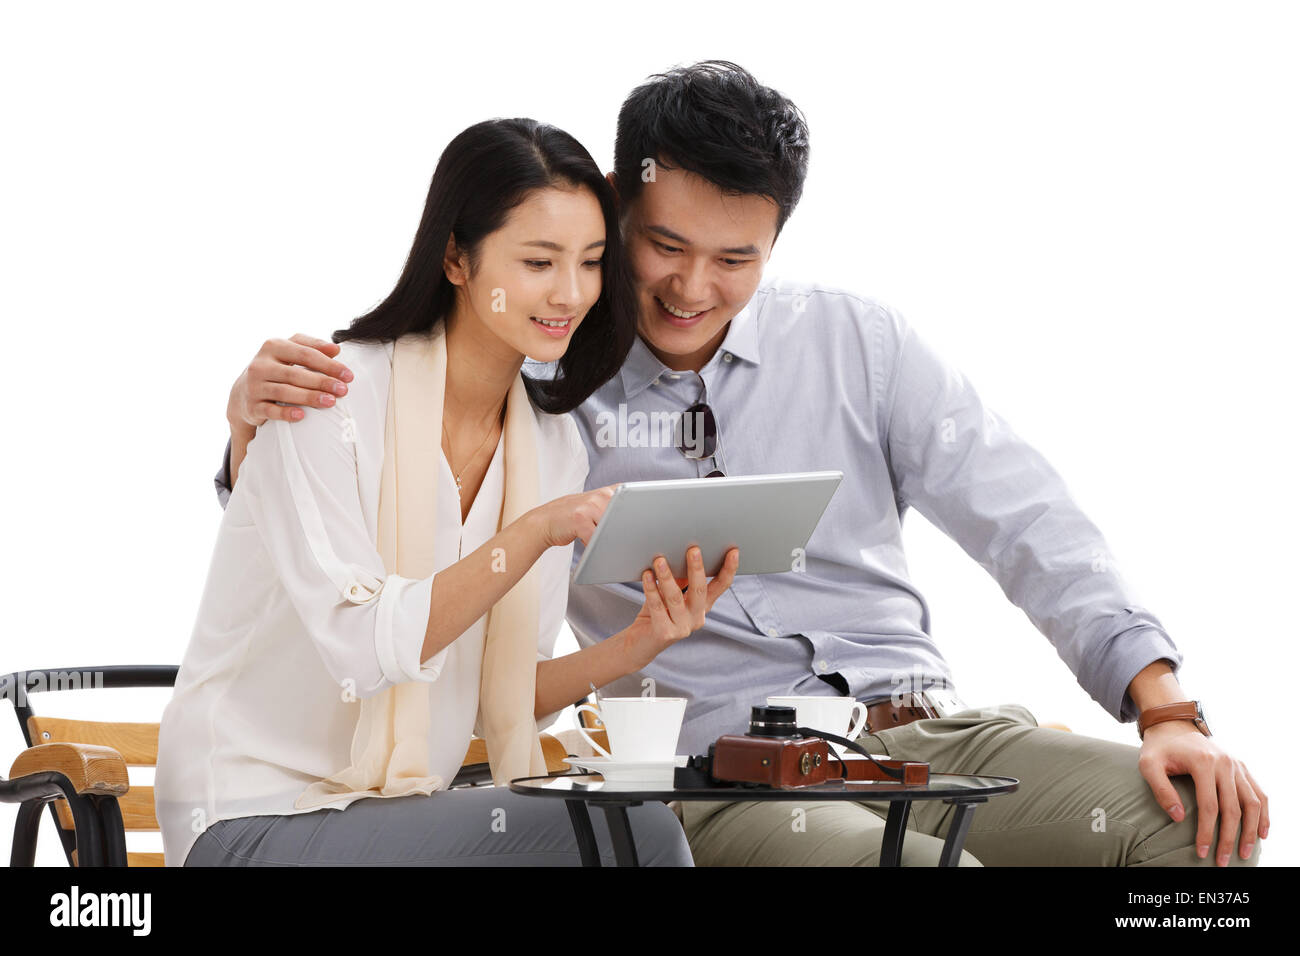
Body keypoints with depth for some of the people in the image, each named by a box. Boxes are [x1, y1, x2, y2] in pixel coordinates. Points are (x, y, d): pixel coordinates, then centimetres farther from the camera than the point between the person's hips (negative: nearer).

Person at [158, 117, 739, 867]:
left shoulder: (554, 445, 7)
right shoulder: (328, 397, -12)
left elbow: (505, 698, 7)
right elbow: (360, 646, -22)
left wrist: (630, 649, -11)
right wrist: (533, 534, -29)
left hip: (413, 810, 7)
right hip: (260, 823, -7)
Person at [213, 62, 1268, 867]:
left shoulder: (855, 340, 13)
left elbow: (1028, 525, 7)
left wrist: (1167, 706, -6)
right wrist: (259, 427, -13)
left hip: (924, 728, 3)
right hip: (716, 776, -3)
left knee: (1201, 821, -24)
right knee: (928, 864, -38)